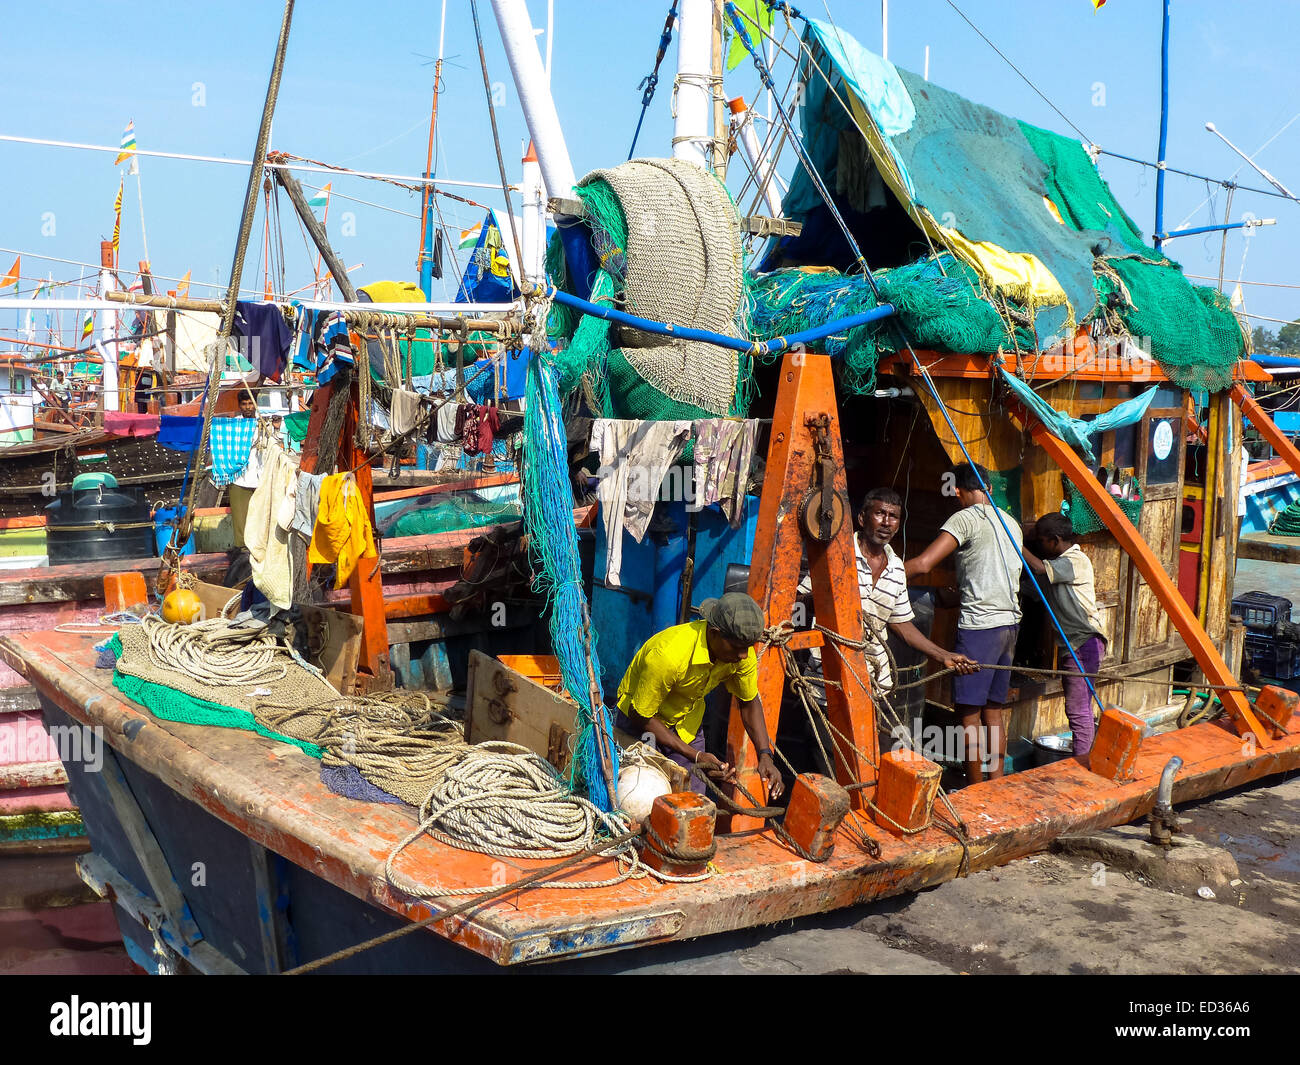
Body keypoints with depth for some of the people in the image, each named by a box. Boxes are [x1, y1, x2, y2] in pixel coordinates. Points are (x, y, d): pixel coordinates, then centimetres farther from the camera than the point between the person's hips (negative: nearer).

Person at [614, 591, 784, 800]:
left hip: (688, 723, 5)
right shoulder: (668, 656, -38)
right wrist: (696, 756, -28)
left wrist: (765, 756, -13)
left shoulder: (741, 652, -20)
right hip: (641, 722, -5)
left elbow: (749, 703, 0)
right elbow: (640, 717, -26)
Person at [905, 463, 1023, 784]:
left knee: (968, 711, -1)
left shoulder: (965, 519, -9)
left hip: (978, 625, -8)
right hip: (1009, 623, 8)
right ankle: (996, 785, 16)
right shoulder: (1011, 523, 17)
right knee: (993, 709, 13)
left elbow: (923, 564, -20)